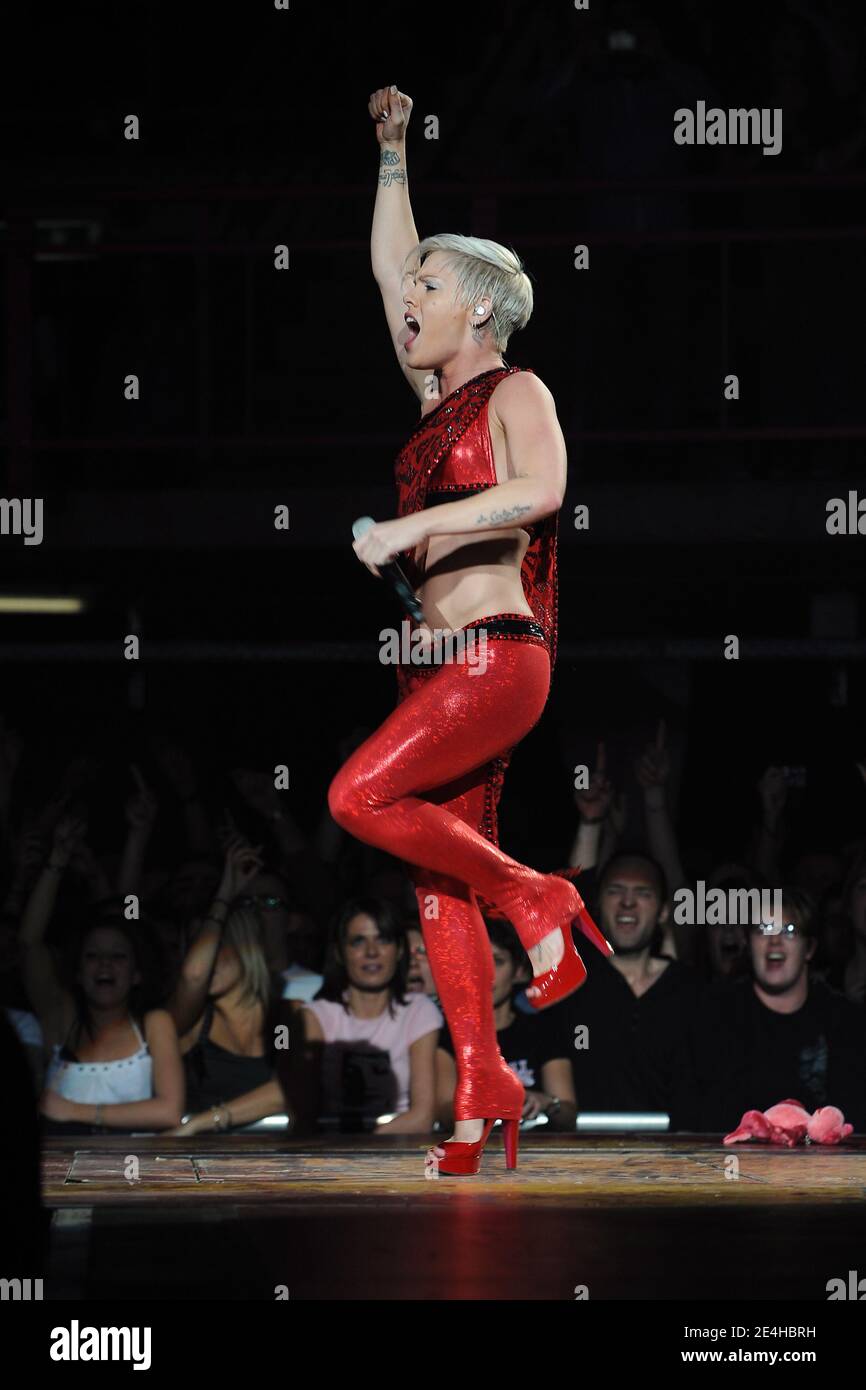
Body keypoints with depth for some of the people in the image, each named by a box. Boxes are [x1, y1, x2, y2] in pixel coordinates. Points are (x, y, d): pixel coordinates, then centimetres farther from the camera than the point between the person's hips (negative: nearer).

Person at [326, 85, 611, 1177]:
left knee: (361, 797, -23)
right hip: (435, 662, 8)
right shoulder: (438, 397, 18)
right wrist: (392, 154, 24)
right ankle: (482, 1087, -2)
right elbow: (389, 267, 26)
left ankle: (534, 901, -10)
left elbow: (540, 490, -22)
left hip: (498, 656, -8)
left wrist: (412, 525, -23)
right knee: (438, 875, 0)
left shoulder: (515, 392, -3)